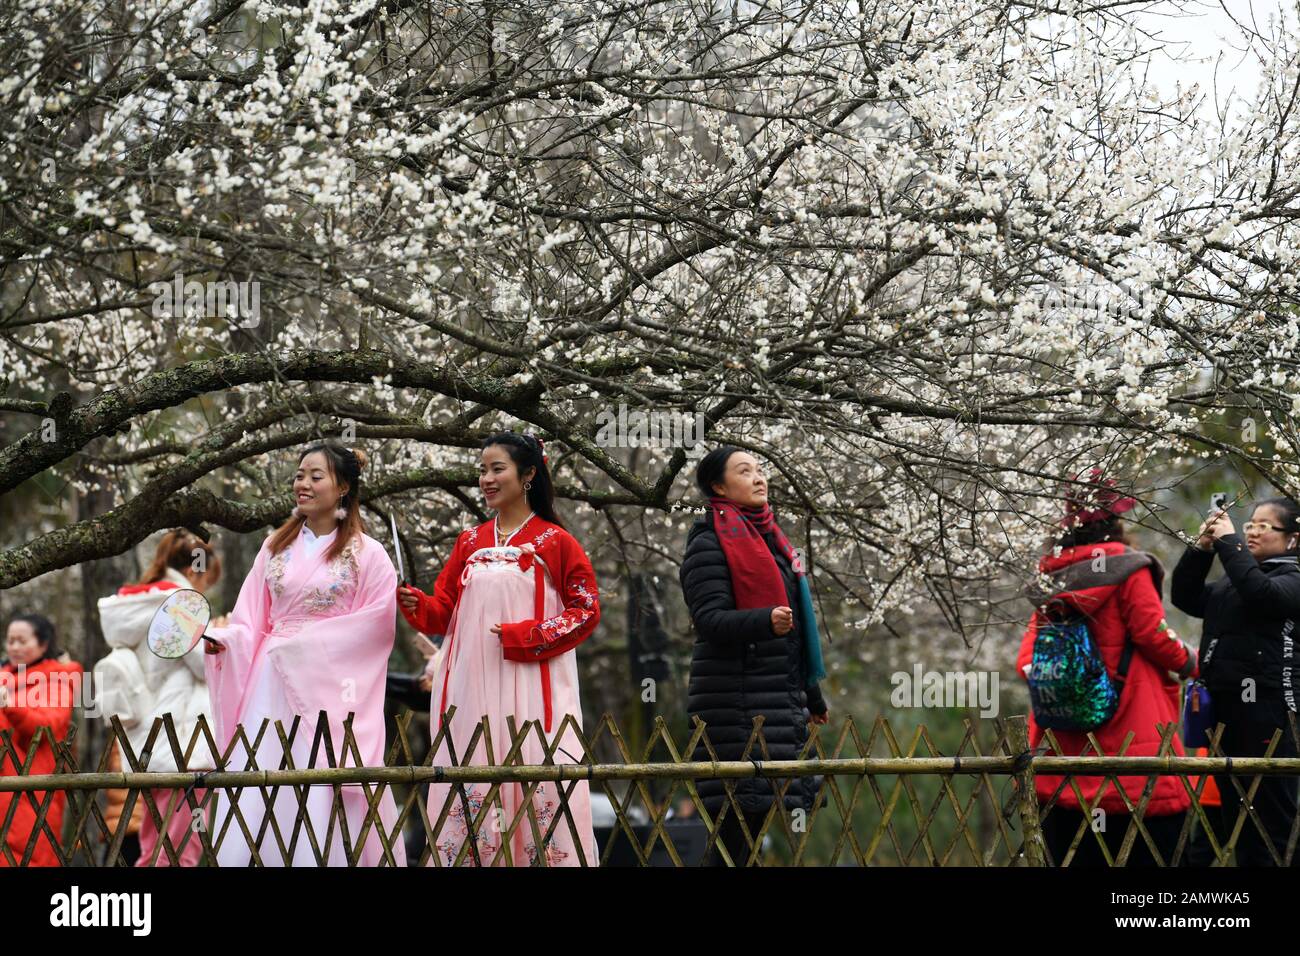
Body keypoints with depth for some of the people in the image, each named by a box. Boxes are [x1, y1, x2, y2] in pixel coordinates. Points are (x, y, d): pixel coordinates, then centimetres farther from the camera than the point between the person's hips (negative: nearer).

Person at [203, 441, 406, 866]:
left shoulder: (367, 554, 0)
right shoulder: (275, 547, 14)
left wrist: (307, 640, -12)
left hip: (330, 685, -4)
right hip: (273, 683, 4)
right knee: (258, 795, -2)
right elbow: (251, 622, 12)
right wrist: (223, 638, -9)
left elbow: (375, 627, -7)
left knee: (325, 798, -7)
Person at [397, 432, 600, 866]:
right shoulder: (469, 543, 15)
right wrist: (417, 605, -8)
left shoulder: (556, 542, 3)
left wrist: (522, 636, -11)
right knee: (471, 783, -3)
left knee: (538, 786, -10)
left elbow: (585, 611, -2)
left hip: (531, 688, -4)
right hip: (472, 685, 4)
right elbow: (443, 611, 14)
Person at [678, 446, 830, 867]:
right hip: (736, 701, -8)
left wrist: (811, 695, 30)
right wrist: (767, 621, -33)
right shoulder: (710, 543, -5)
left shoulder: (768, 538, 21)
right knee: (738, 814, -13)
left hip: (780, 697, 8)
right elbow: (709, 619, -16)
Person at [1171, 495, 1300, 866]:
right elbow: (1186, 597, 14)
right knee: (1235, 818, 11)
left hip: (1264, 709, -8)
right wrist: (1201, 547, 3)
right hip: (1223, 708, 8)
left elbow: (1260, 592, -21)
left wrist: (1229, 541, -14)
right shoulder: (1228, 583, 20)